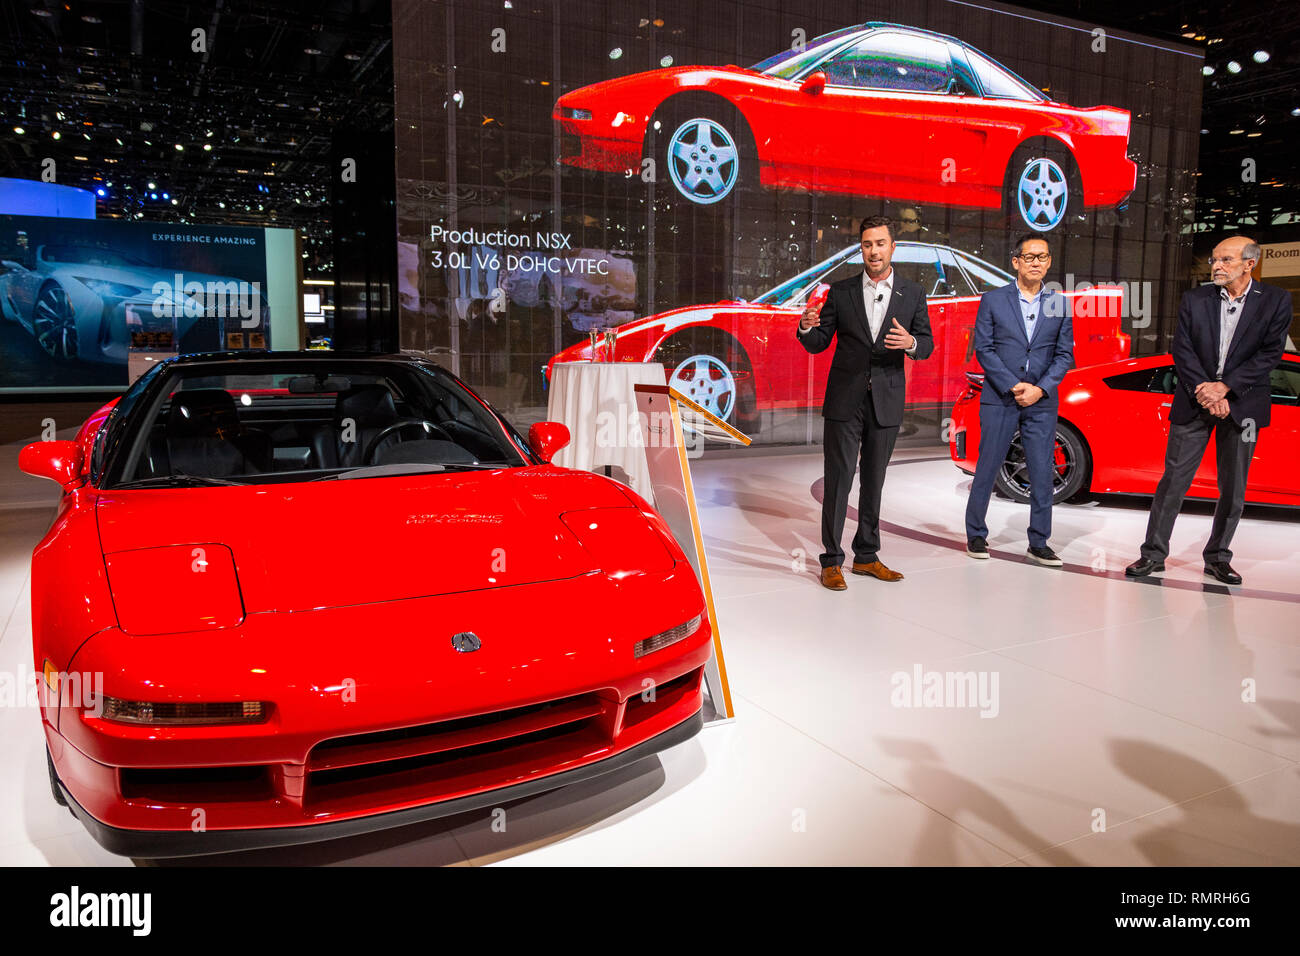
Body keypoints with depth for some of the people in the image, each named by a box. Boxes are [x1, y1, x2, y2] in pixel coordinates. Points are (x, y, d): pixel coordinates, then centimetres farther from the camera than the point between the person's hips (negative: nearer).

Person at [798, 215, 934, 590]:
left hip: (886, 403, 2)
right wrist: (806, 327, -20)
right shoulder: (841, 291, 3)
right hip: (845, 402, -2)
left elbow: (927, 345, 4)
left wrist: (911, 342, -20)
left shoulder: (913, 294, 5)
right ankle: (832, 562, 4)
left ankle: (867, 556, 22)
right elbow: (819, 343, 3)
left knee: (873, 482, 11)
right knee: (838, 480, -3)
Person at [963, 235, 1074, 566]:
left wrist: (1040, 389, -9)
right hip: (999, 399, -2)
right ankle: (976, 535, 17)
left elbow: (1064, 355, 6)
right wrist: (1013, 386, -12)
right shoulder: (993, 300, 2)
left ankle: (1039, 544, 13)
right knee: (987, 470, 2)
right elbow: (983, 349, -3)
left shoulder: (1060, 304, 8)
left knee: (1043, 474, 3)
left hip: (1042, 402, 2)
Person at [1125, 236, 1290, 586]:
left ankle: (1218, 558, 20)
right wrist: (1206, 393, -13)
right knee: (1173, 481, -1)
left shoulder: (1275, 300, 1)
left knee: (1233, 489, 6)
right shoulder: (1194, 300, 3)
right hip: (1193, 403, 0)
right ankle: (1154, 553, 7)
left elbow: (1270, 353, -6)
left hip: (1242, 404, 0)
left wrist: (1224, 387, -15)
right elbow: (1182, 352, -2)